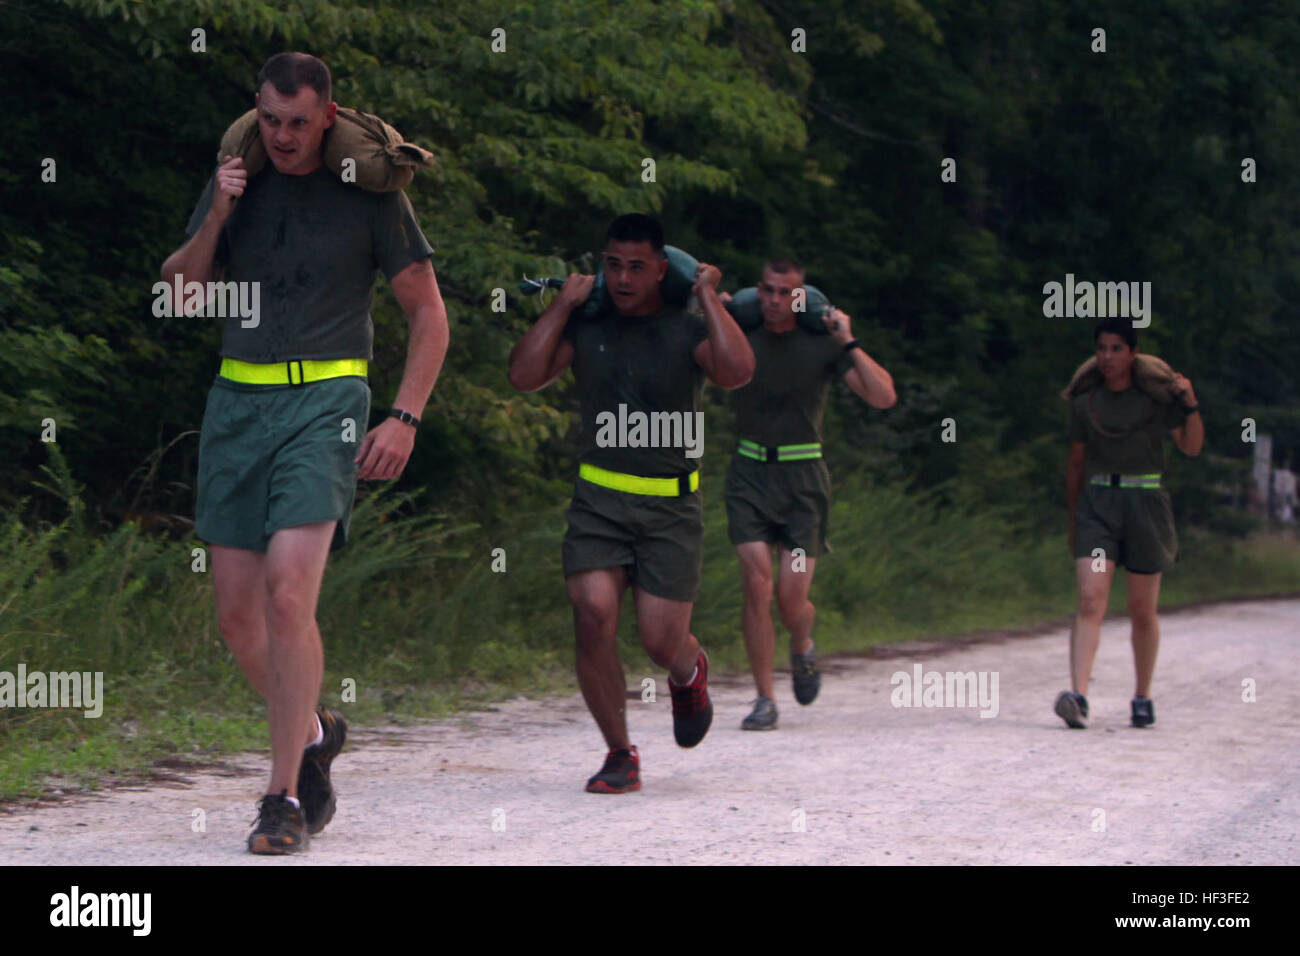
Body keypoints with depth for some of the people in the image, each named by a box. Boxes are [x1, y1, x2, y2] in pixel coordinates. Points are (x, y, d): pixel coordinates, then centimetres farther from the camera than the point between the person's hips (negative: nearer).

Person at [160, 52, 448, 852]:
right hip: (238, 400, 5)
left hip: (324, 403, -5)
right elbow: (179, 292, 11)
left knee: (288, 595, -18)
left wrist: (405, 419, -6)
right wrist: (215, 221, -7)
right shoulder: (237, 182, 10)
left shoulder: (370, 194, -1)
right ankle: (312, 731, 31)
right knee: (237, 611, 5)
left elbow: (429, 314, 4)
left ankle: (285, 797, -12)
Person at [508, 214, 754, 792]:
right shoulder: (585, 328, 6)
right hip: (598, 500, 1)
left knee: (662, 641, -6)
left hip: (671, 506, -1)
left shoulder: (687, 330, 0)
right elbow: (524, 376, -6)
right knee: (594, 614, -19)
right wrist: (563, 305, -3)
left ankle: (690, 671, 35)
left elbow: (737, 371, -20)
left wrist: (708, 296, -10)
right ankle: (619, 754, -4)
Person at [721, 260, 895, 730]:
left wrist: (849, 343, -12)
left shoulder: (821, 345, 1)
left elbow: (884, 396, -6)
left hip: (802, 478, -1)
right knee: (757, 584, -12)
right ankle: (765, 700, -3)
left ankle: (802, 649, 30)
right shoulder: (738, 339, 5)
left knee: (792, 598, -7)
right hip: (750, 474, 1)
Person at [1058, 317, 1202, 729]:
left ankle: (1143, 697, 22)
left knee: (1142, 611, 6)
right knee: (1090, 600, -16)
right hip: (1097, 505, 1)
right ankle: (1078, 696, -27)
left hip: (1145, 505, -1)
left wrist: (1190, 403, -15)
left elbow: (1191, 446, -1)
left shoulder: (1155, 397, 1)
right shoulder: (1085, 404, 6)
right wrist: (1073, 517, 19)